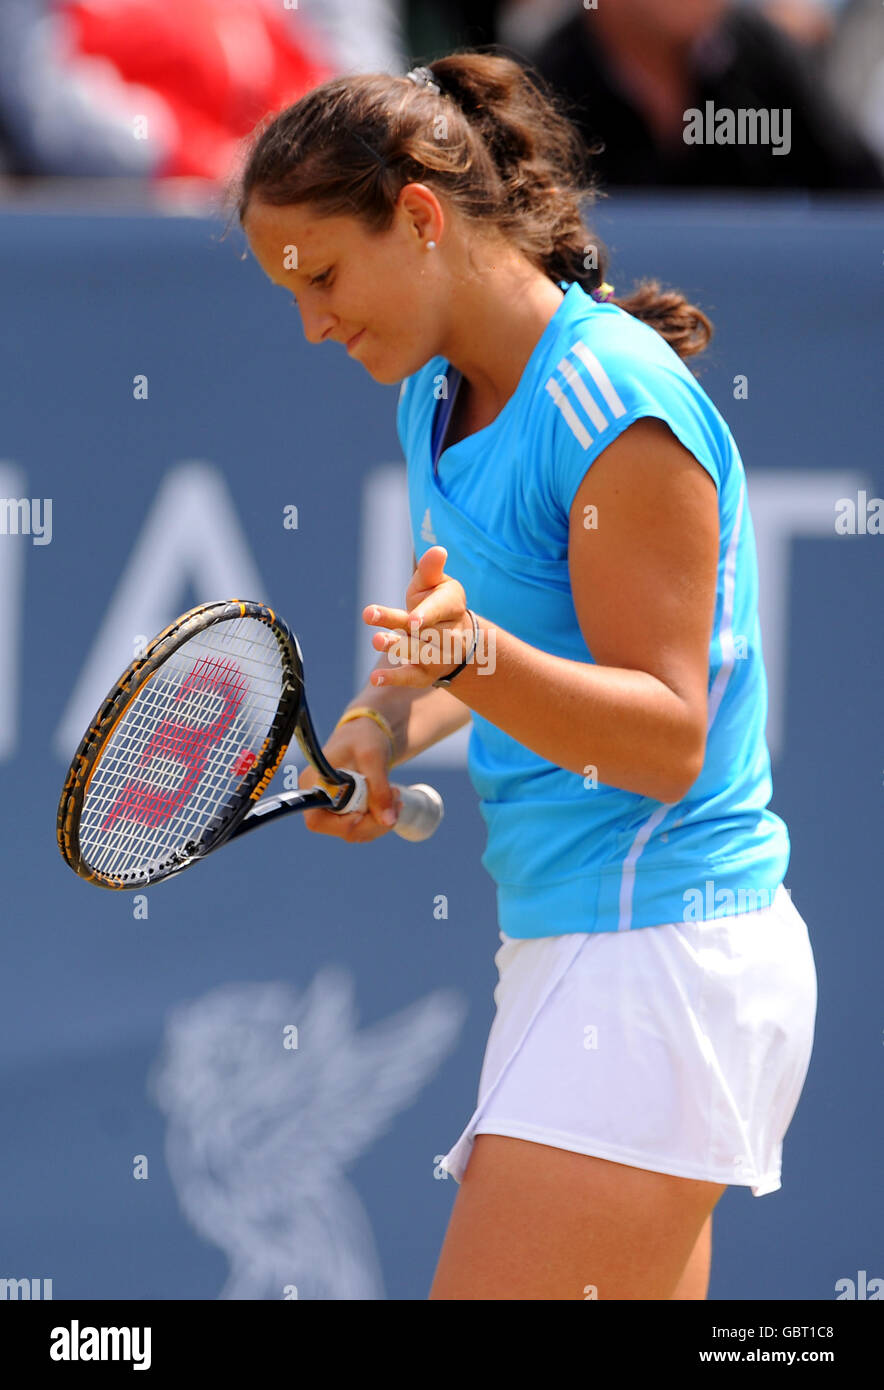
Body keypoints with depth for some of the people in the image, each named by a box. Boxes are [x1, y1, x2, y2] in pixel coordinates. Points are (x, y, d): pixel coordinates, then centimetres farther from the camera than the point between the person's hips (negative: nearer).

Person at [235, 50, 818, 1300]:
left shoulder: (615, 406, -16)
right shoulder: (436, 397, 11)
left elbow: (668, 740, -18)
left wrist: (475, 656, -34)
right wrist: (389, 722, 6)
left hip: (661, 952, -10)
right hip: (570, 949, 10)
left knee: (488, 1288, -15)